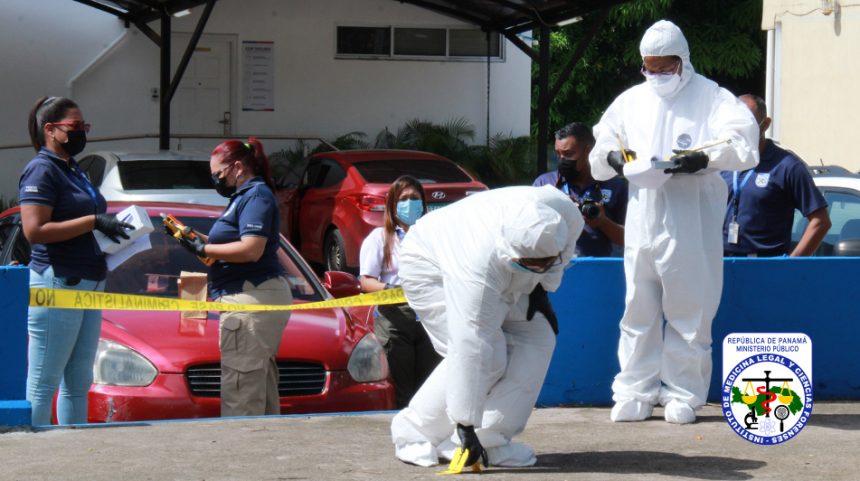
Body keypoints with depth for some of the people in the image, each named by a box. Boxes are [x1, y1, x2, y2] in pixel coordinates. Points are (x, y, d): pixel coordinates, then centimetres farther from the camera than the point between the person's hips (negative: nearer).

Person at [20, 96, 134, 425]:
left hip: (88, 284, 10)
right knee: (42, 385, -7)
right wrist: (93, 221, -20)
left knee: (78, 384, 12)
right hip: (57, 286, -10)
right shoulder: (42, 170, -10)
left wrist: (112, 229, 11)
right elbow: (34, 230, -20)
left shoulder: (73, 171, 19)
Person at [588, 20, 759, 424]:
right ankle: (635, 391, 10)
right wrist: (613, 158, -2)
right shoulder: (630, 102, 15)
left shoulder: (711, 98, 0)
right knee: (639, 308, 5)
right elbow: (598, 152, 21)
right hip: (642, 220, 4)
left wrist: (704, 159, -27)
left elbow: (743, 143, -12)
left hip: (692, 221, -4)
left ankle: (684, 392, 8)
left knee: (689, 310, 0)